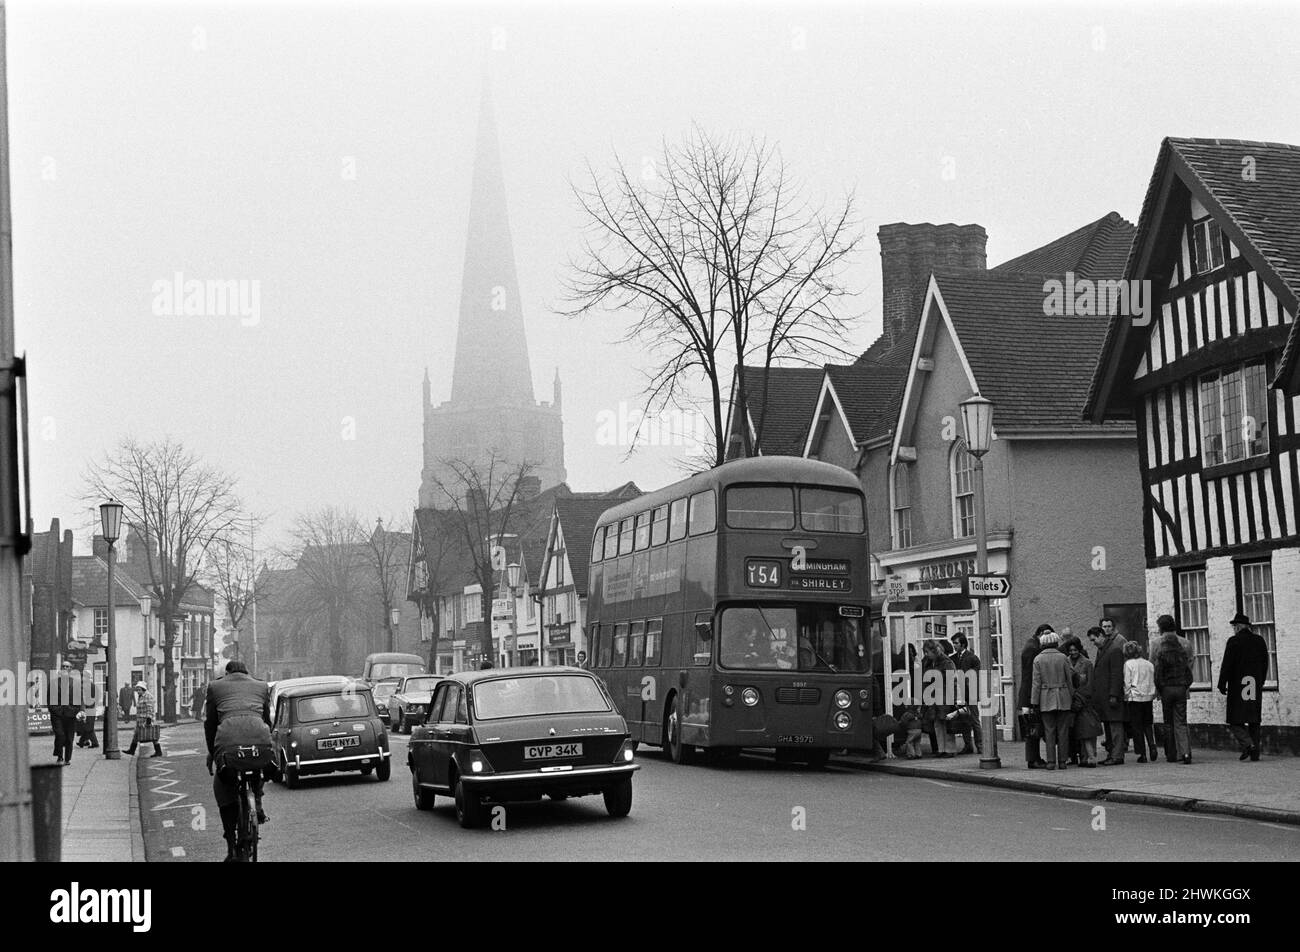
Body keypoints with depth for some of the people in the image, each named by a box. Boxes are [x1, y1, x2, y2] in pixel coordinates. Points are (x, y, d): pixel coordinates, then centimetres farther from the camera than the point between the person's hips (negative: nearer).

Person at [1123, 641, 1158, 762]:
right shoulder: (1150, 664, 7)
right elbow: (1153, 682, 10)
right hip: (1148, 697, 4)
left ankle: (1142, 754, 1)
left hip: (1134, 698, -4)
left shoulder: (1128, 664, -6)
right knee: (1148, 724, 16)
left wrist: (1126, 697, 1)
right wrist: (1153, 695, 16)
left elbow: (1127, 683, -8)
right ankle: (1152, 746, -5)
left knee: (1136, 726, 2)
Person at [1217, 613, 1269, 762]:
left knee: (1235, 721, 0)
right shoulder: (1260, 641, 9)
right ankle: (1255, 752, 8)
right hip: (1255, 688, 5)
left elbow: (1226, 665, -9)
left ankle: (1247, 744, -21)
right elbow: (1265, 664, 14)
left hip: (1237, 687, -5)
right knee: (1254, 721, 11)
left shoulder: (1234, 641, -7)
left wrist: (1222, 685, -3)